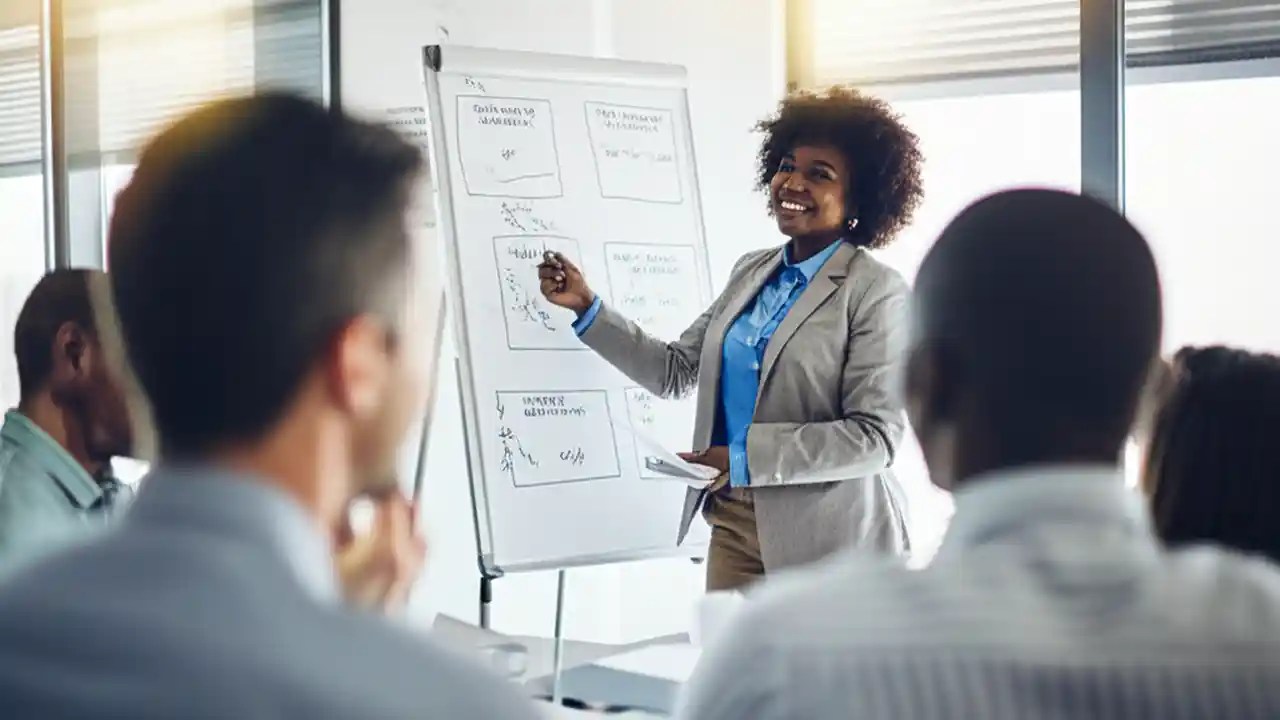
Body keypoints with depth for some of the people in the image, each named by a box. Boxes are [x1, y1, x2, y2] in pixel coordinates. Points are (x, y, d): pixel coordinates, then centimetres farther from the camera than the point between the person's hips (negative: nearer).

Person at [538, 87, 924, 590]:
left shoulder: (875, 292, -11)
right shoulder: (751, 271, 10)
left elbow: (874, 435, -18)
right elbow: (676, 372, 11)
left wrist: (744, 457, -22)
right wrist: (587, 308, 4)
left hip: (828, 538, -6)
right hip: (734, 522, 6)